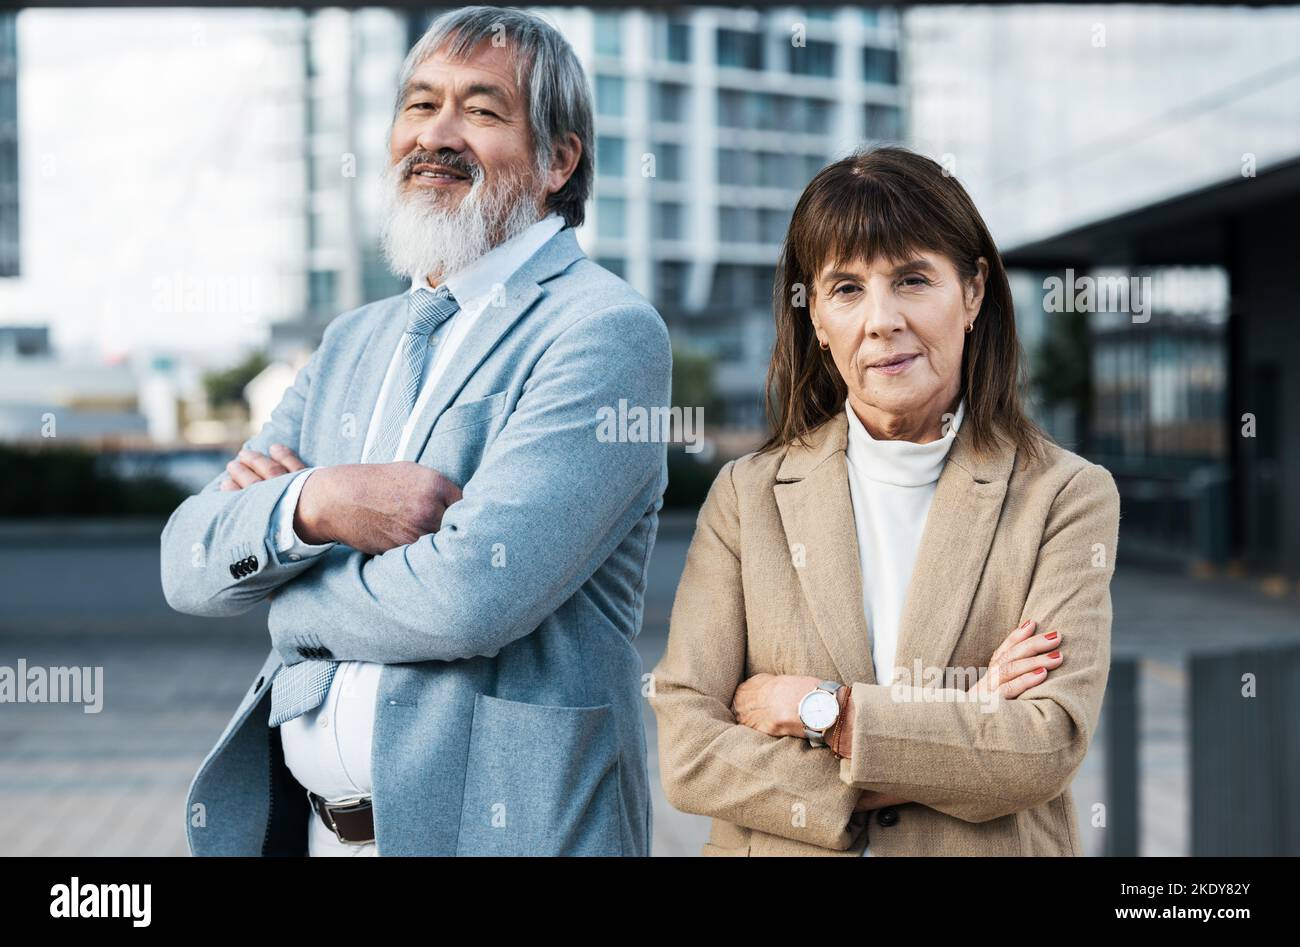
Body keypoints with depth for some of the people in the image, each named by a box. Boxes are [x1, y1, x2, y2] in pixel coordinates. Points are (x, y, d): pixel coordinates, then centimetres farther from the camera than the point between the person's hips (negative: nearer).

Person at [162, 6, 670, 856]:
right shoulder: (354, 342, 11)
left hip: (492, 824, -6)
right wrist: (311, 505, -17)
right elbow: (189, 563, 4)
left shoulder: (605, 332, -12)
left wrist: (283, 584, -7)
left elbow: (470, 594, -24)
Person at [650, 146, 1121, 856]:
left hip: (991, 850, 0)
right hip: (779, 849, 1)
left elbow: (1048, 747, -16)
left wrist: (820, 710, -17)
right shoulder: (748, 495, -4)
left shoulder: (1066, 497, -7)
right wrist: (959, 732, -18)